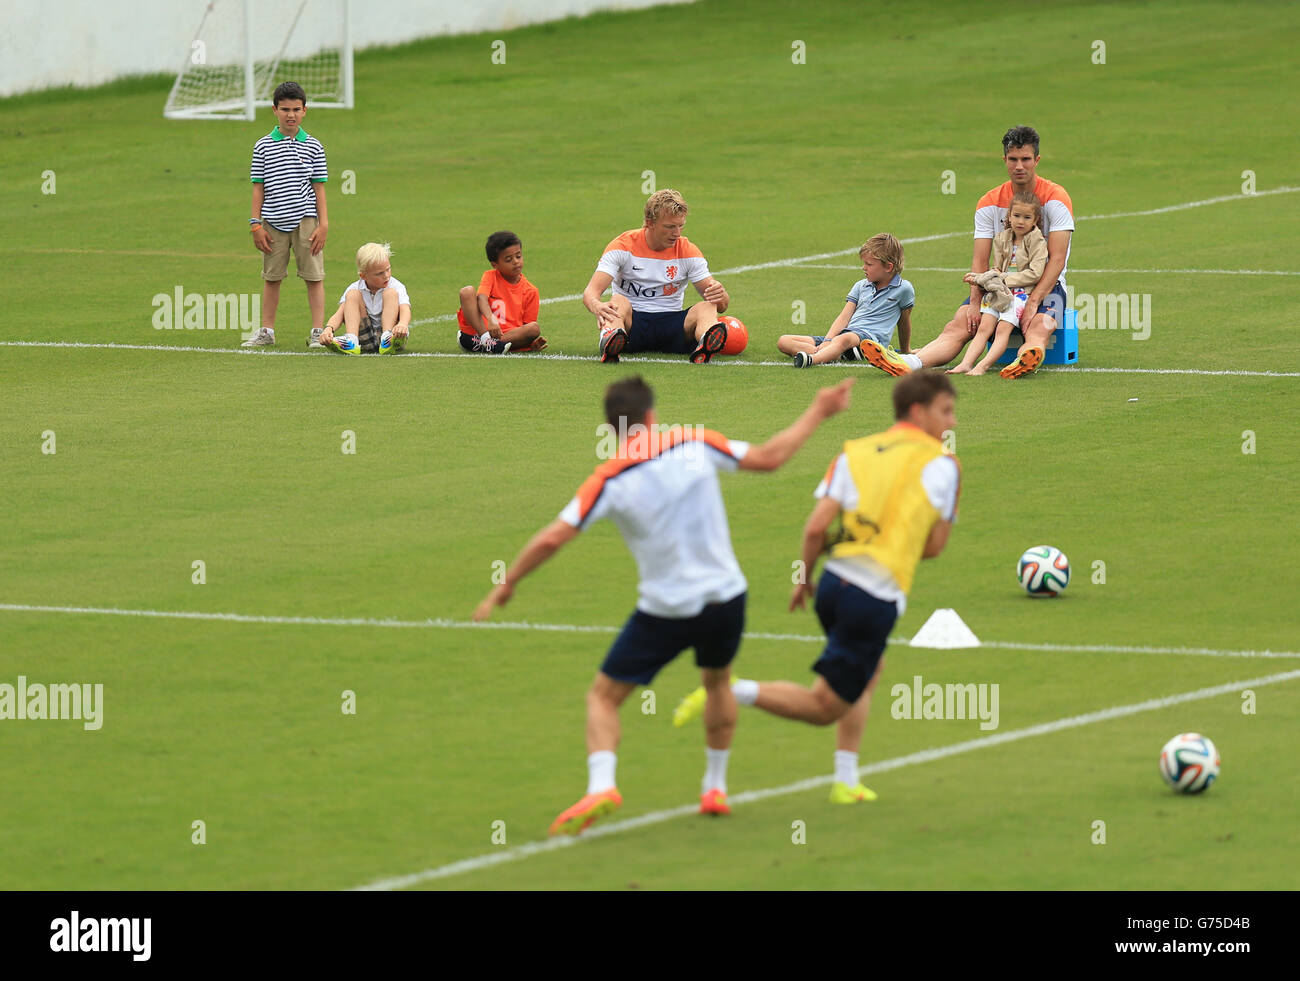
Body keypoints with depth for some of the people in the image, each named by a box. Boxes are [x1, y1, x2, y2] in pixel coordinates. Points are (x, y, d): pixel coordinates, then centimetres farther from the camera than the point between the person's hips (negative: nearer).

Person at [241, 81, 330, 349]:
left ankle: (317, 332, 5)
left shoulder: (313, 147, 2)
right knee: (271, 277, 9)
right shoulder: (263, 146, 3)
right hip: (273, 223, 1)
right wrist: (256, 224, 1)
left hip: (305, 220, -1)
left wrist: (323, 224, -1)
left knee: (314, 276, 0)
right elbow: (258, 188, 5)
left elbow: (319, 188, 4)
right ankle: (266, 332, 18)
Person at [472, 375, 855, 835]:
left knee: (603, 696, 8)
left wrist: (505, 586, -2)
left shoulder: (609, 481, -11)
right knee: (716, 681, 32)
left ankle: (601, 784, -16)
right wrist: (816, 415, 17)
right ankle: (715, 787, 36)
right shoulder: (694, 443, -6)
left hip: (666, 610, -3)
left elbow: (551, 539, -15)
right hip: (725, 596, 3)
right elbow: (767, 457, 3)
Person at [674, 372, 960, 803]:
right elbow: (934, 544, 1)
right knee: (824, 707, 2)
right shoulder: (939, 463, -2)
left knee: (869, 674, 31)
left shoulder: (855, 452, 10)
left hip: (835, 579, 7)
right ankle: (727, 690, -15)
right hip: (876, 600, -7)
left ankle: (846, 781, 29)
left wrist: (804, 578, 15)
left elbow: (817, 525, 1)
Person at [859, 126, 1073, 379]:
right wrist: (975, 301, -18)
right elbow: (980, 260, 0)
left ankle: (1026, 360, -72)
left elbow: (1057, 259, -12)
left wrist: (1033, 301, -24)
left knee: (1039, 327, -39)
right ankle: (910, 363, -47)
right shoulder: (989, 203, 6)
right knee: (957, 327, -23)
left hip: (1045, 284, -3)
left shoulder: (1055, 197, -5)